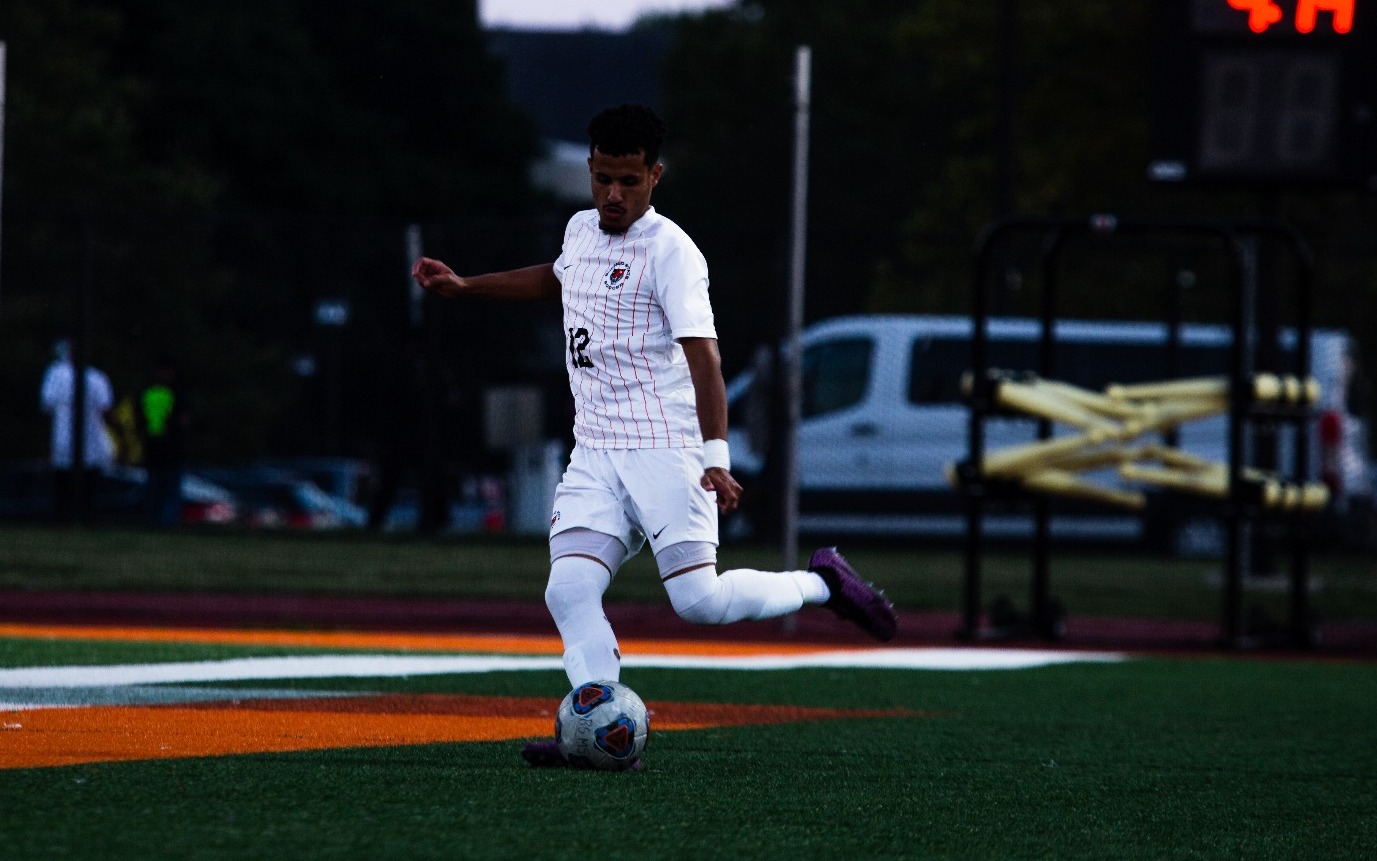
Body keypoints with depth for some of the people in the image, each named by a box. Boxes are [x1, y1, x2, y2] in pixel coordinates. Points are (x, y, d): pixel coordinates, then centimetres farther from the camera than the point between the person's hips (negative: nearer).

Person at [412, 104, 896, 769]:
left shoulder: (670, 251, -11)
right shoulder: (582, 229, 13)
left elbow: (702, 354, -20)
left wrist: (716, 457, -30)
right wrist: (464, 287, 36)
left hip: (666, 451, -7)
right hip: (594, 457, 7)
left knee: (699, 601, -16)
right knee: (569, 590, -14)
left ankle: (823, 583, 8)